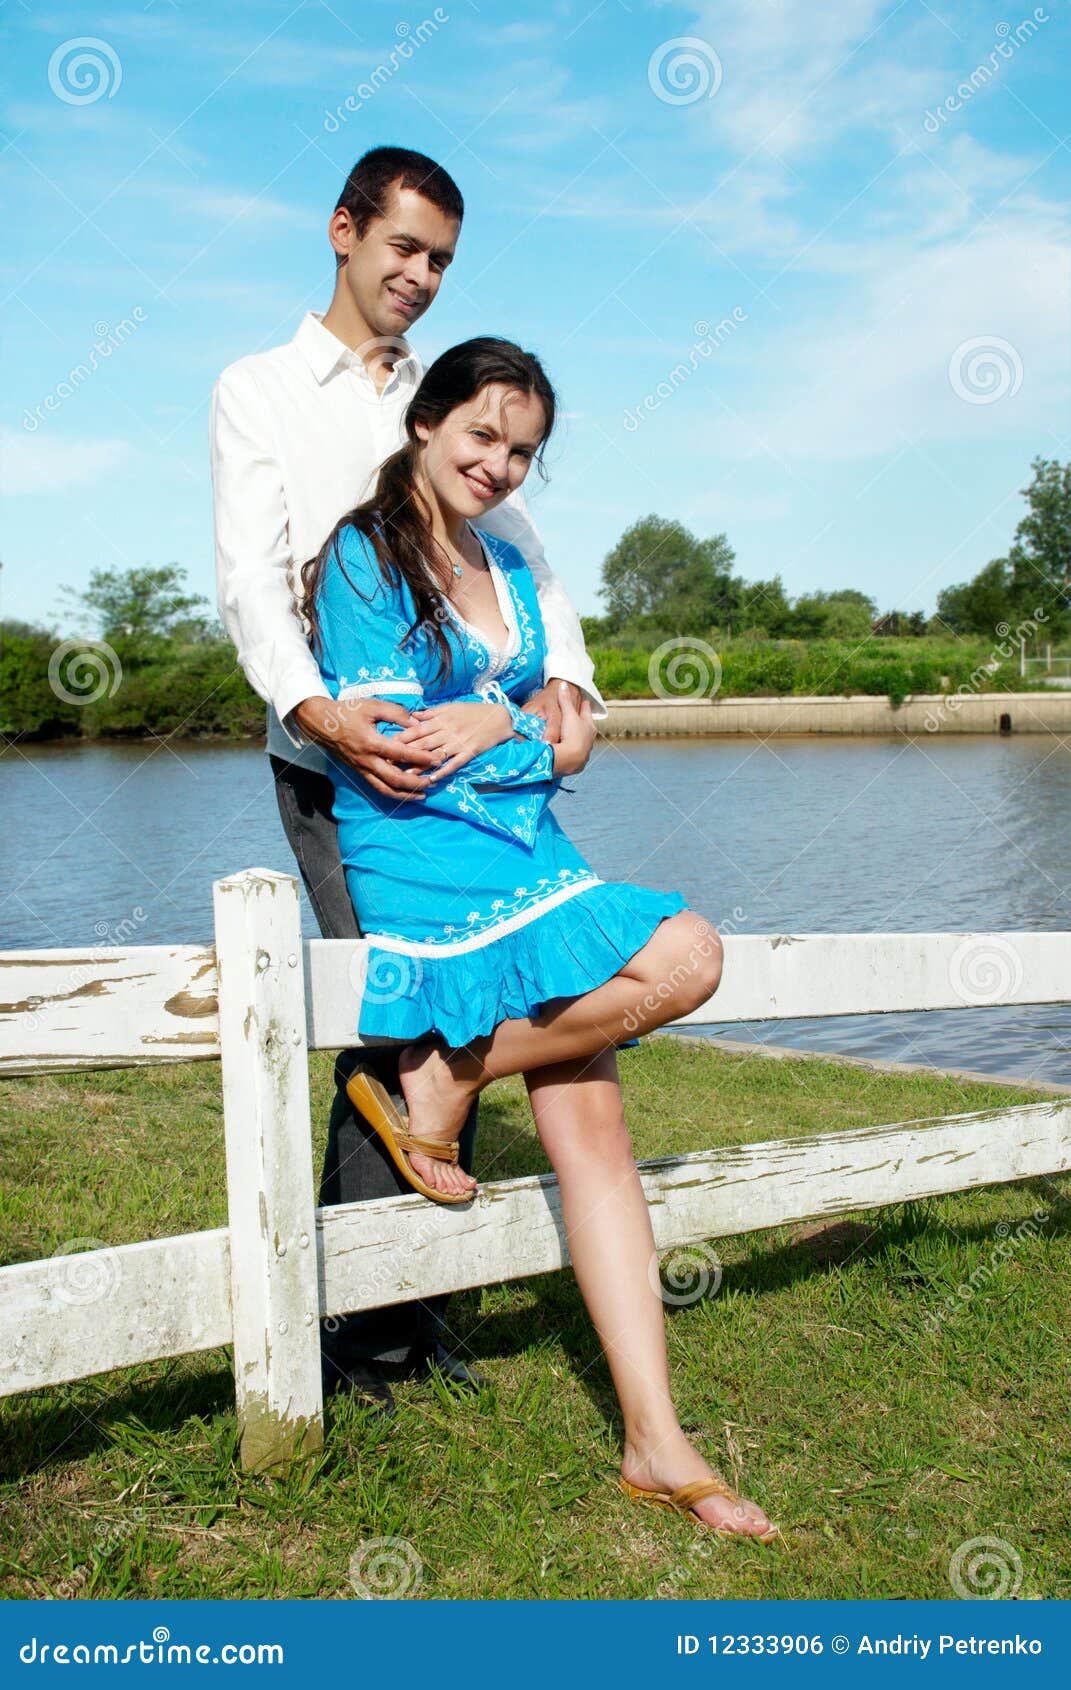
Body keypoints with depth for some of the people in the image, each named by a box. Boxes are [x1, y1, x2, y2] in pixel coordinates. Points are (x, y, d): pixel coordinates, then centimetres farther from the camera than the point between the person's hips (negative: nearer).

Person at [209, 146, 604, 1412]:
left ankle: (421, 1305, 11)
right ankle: (357, 1319, 0)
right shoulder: (258, 391, 7)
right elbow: (249, 575, -6)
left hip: (457, 752, 4)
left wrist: (558, 673, -10)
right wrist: (317, 709, -26)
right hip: (334, 760, -4)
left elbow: (519, 549, 11)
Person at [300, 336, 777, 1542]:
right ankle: (439, 1083, -6)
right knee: (682, 955, -23)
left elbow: (558, 732, 18)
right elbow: (390, 760, -10)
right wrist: (525, 736, -4)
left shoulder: (507, 568, 19)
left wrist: (489, 730, -2)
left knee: (594, 1136, -4)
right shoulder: (363, 557, -3)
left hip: (530, 861, 7)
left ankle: (655, 1443, 1)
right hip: (422, 872, -6)